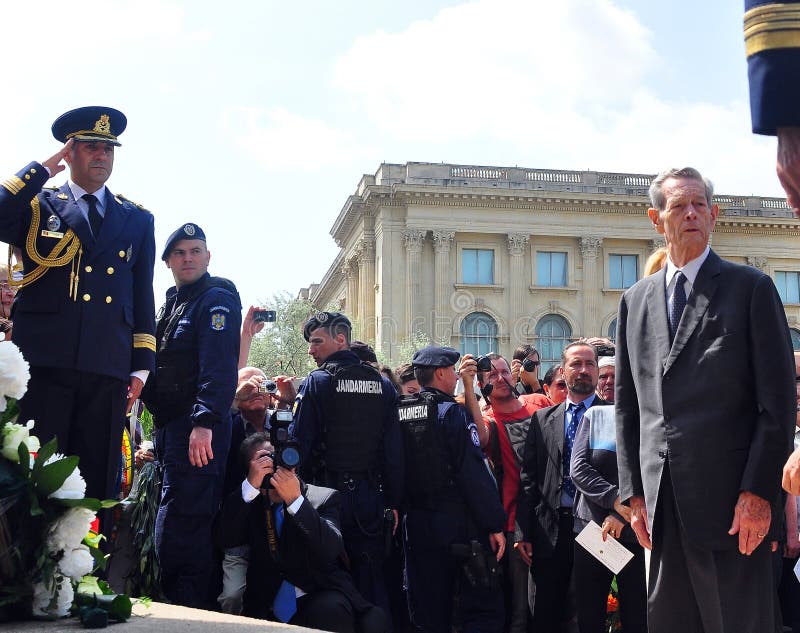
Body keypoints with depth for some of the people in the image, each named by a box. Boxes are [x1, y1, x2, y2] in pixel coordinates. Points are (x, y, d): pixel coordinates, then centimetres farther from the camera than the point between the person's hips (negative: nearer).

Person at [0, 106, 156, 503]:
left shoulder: (137, 220, 19)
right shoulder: (36, 206, 14)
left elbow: (143, 295, 16)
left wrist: (141, 365, 7)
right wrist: (42, 169, 0)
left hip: (107, 368, 2)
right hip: (42, 362, -2)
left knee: (95, 485, 1)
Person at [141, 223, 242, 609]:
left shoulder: (216, 298, -7)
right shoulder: (173, 302, 22)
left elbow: (220, 368, -20)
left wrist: (205, 422, -30)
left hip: (199, 431, -10)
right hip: (172, 428, 10)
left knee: (178, 533, -13)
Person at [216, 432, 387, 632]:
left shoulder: (324, 498, 6)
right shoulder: (251, 503, 15)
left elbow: (331, 550, -10)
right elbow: (226, 540, -3)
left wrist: (295, 500, -17)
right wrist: (251, 486, -11)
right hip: (268, 611, 2)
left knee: (329, 610, -36)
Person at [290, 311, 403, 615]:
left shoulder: (316, 382, -7)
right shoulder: (383, 385, 5)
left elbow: (299, 443, -12)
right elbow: (394, 450, 4)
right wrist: (393, 501, 8)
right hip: (370, 496, 4)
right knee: (371, 582, 9)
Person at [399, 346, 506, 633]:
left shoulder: (401, 413, 6)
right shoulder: (451, 412, -13)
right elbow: (474, 473, -17)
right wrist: (495, 524, -13)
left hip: (416, 523, 7)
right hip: (458, 523, -7)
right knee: (483, 609, -1)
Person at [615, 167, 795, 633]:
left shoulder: (751, 288, 1)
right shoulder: (636, 301, 14)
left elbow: (778, 400, -4)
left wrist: (759, 491, -11)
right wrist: (635, 491, 8)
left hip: (731, 503, -4)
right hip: (661, 503, 5)